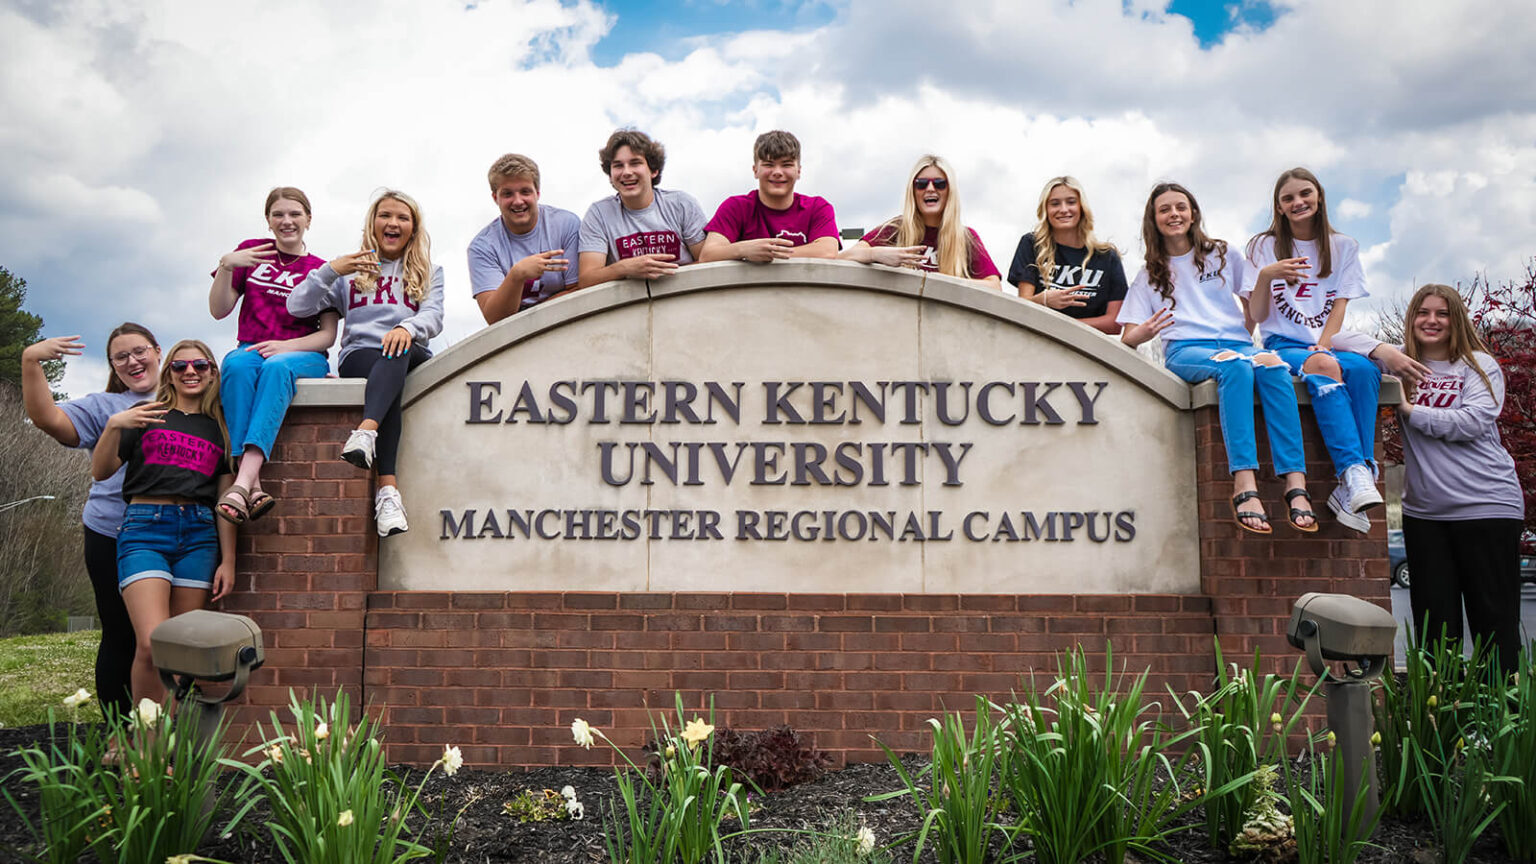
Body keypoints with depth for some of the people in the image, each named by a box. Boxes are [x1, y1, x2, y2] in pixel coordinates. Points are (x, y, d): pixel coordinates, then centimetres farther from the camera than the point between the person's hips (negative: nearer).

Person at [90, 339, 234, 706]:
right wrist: (113, 425, -10)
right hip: (145, 528, -2)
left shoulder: (219, 429, 17)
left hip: (199, 534, 2)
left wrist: (228, 560, 9)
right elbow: (100, 471, 7)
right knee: (153, 645, -17)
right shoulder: (146, 416, 13)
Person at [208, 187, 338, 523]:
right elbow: (218, 311, 9)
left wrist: (285, 347, -15)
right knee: (237, 365, -36)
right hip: (250, 349, 2)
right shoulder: (251, 251, 16)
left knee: (277, 367, -38)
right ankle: (254, 487, -48)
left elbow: (328, 335, 3)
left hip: (303, 357, -1)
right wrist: (226, 266, -8)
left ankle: (242, 483, -53)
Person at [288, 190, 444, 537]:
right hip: (358, 356, -1)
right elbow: (297, 307, 10)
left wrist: (407, 327, -23)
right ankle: (388, 488, -55)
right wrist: (331, 270, -5)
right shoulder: (351, 270, 21)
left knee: (398, 352, -37)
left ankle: (366, 431, -63)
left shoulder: (429, 273, 23)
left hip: (411, 357, 1)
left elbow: (434, 316, 1)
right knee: (388, 365, -37)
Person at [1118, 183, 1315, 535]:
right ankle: (1244, 485, -52)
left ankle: (1296, 483, -46)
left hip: (1237, 343, 2)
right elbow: (1127, 339, 11)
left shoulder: (1223, 255, 23)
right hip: (1186, 350, -2)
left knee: (1271, 363, -35)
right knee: (1235, 364, -38)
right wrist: (1144, 332, -11)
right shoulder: (1149, 276, 21)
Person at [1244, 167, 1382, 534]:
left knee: (1364, 369, -34)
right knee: (1323, 367, -37)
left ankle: (1353, 488, -40)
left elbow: (1339, 308, 6)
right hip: (1283, 346, -2)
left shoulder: (1343, 247, 16)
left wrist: (1323, 345, -13)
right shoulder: (1264, 246, 10)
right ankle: (1355, 473, -49)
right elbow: (1257, 315, 1)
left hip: (1327, 344, 2)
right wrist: (1265, 275, -18)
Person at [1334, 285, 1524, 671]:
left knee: (1495, 616, -1)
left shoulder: (1480, 366, 2)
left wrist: (1409, 409, -10)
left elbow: (1470, 422, -14)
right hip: (1423, 510, 3)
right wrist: (1382, 350, -13)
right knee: (1434, 620, 7)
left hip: (1487, 506, -3)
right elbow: (1338, 338, 3)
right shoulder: (1401, 363, 9)